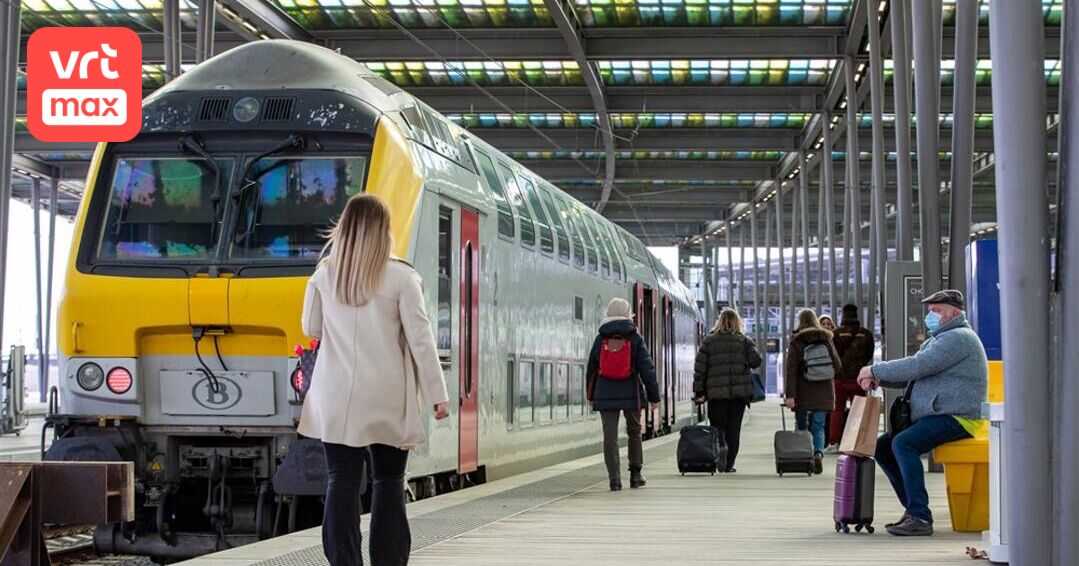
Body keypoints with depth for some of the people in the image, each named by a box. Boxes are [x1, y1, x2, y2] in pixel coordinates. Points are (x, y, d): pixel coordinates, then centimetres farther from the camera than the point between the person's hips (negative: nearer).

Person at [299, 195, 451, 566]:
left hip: (338, 395, 1)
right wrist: (437, 393, -1)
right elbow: (420, 339, -6)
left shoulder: (325, 274, 2)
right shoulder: (400, 276, -6)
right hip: (386, 396, -1)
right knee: (389, 481, 9)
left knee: (342, 481, 2)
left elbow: (311, 329, 14)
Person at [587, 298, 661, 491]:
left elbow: (592, 369, 12)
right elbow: (647, 368, -5)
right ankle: (635, 473, 21)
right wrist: (654, 396, 0)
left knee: (610, 436, -1)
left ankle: (614, 479, -7)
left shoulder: (600, 339, 4)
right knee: (634, 432, 17)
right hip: (631, 394, -1)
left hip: (605, 395, 1)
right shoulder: (635, 339, -3)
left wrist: (591, 395, 24)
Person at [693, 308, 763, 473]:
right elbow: (756, 360, -6)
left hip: (716, 392, -1)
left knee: (717, 427, 3)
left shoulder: (709, 341, 3)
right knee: (734, 429, 7)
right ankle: (729, 464, 6)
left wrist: (699, 391, 1)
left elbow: (699, 368, -1)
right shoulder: (744, 341, 3)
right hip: (739, 390, 1)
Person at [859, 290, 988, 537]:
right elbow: (910, 374, 19)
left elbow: (917, 366, -22)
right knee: (882, 446, 5)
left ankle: (920, 518, -32)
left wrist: (875, 369, -13)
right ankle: (914, 507, 8)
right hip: (936, 416, 11)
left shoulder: (958, 338, -11)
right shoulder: (937, 339, 24)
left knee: (903, 444, -29)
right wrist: (877, 378, 0)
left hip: (958, 418, -11)